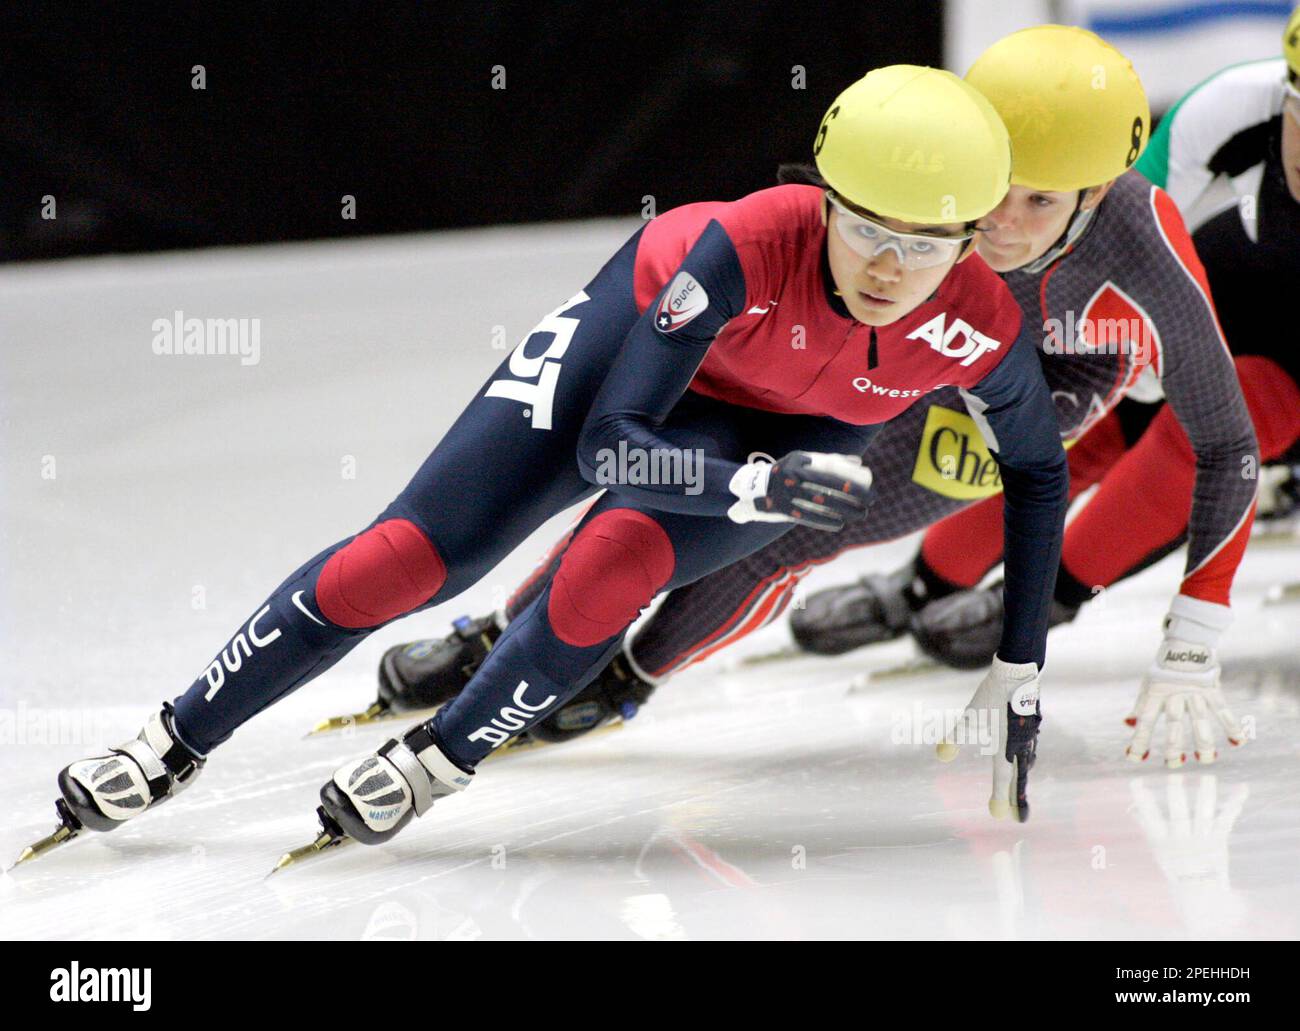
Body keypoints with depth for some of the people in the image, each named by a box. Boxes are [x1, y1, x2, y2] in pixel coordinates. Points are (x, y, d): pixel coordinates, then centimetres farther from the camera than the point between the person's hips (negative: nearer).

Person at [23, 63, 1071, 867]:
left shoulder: (981, 326, -33)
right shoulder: (747, 247, -40)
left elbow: (1039, 470, -9)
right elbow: (608, 447, -37)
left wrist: (1020, 669, -9)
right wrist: (756, 489, -54)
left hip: (797, 431, 1)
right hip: (652, 330, -1)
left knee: (616, 562, -30)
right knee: (406, 559, -7)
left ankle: (439, 761, -4)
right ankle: (176, 745, 14)